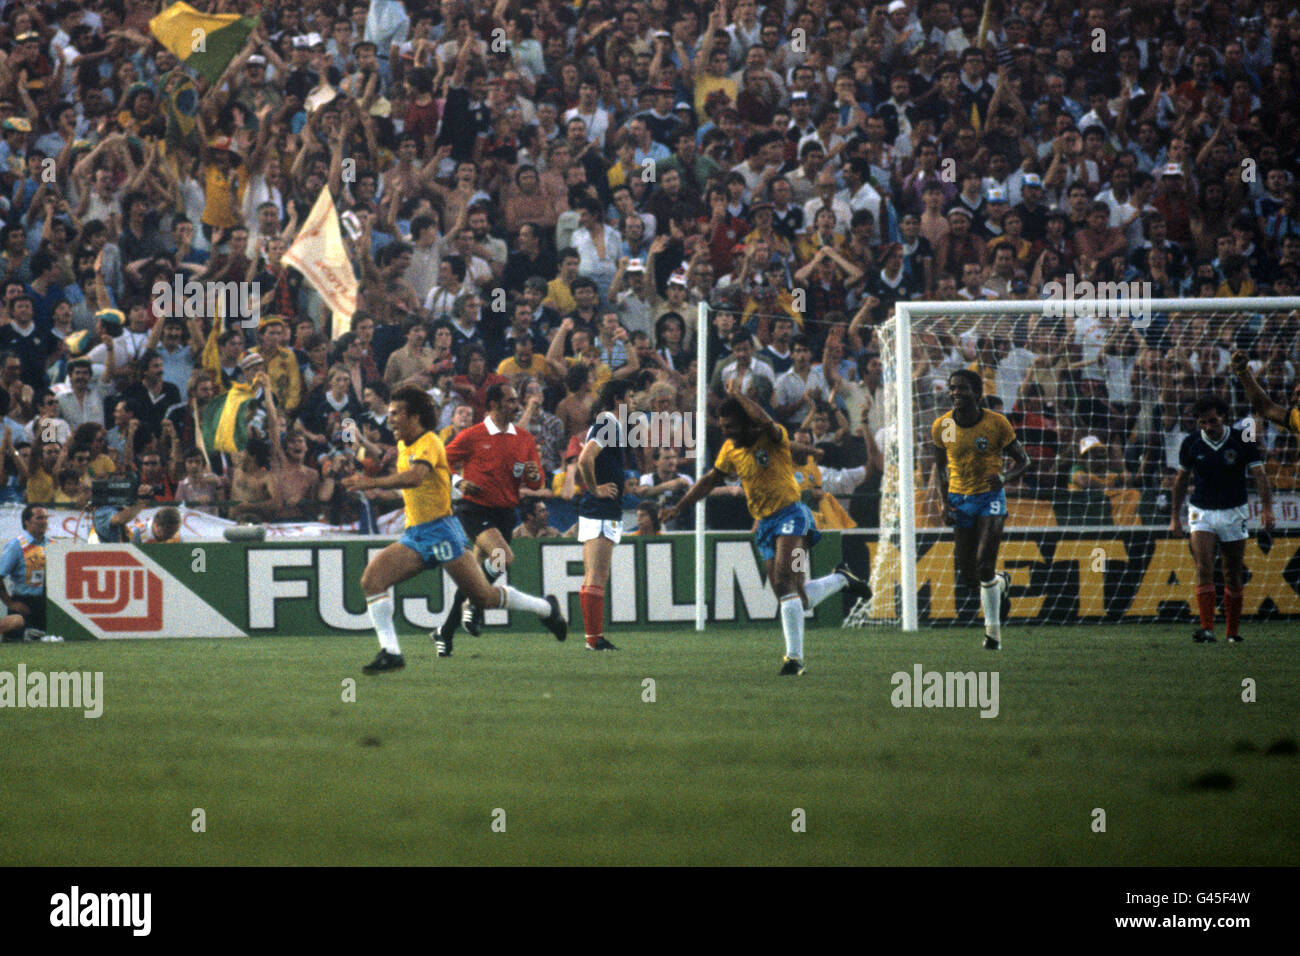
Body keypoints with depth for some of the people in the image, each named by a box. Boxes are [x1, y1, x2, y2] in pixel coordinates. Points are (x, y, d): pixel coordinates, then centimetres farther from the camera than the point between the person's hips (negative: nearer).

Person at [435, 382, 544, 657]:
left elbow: (536, 484, 12)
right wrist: (459, 482, -12)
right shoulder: (472, 437, -4)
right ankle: (474, 605, -4)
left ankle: (445, 633, 16)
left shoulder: (525, 440, 10)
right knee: (504, 557, -27)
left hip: (505, 512, 5)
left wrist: (533, 475, -11)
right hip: (475, 509, -5)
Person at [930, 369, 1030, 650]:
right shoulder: (942, 426, -3)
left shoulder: (996, 423, -11)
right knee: (968, 577, 3)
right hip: (960, 500, 3)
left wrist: (1004, 478, -24)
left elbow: (1022, 461, -2)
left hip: (990, 498, -3)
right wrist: (944, 501, 1)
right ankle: (1001, 583, 38)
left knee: (985, 568, -17)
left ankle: (993, 631, -1)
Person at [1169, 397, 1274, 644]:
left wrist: (1267, 507, -26)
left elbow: (1260, 475, -12)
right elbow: (1181, 479, 9)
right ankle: (1207, 630, -25)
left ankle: (1233, 631, 18)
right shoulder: (1191, 443, -3)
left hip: (1234, 513, 0)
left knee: (1233, 575, 6)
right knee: (1204, 569, -17)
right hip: (1201, 513, 0)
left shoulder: (1243, 442, -8)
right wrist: (1175, 516, 10)